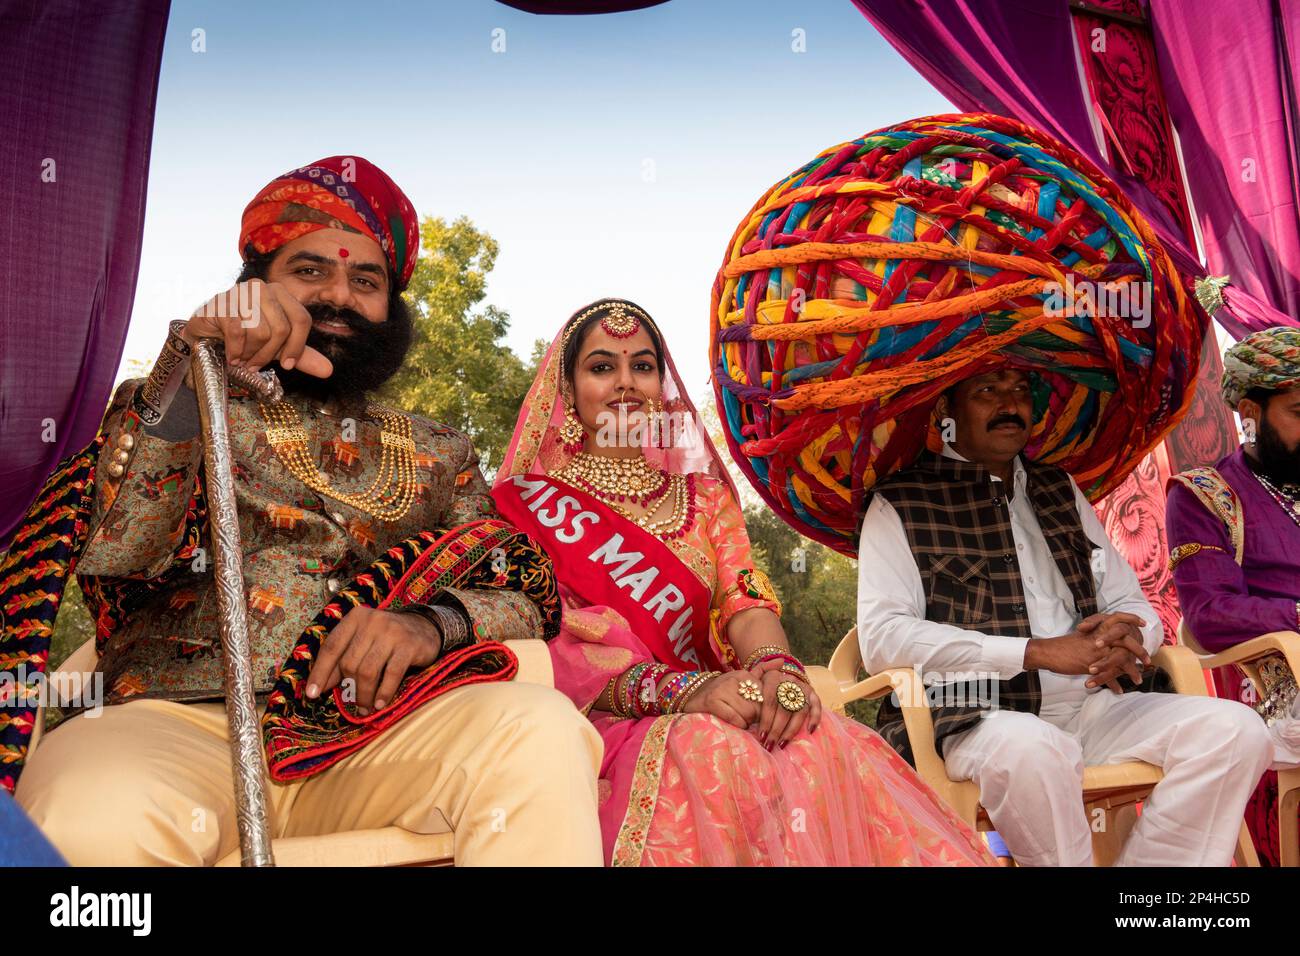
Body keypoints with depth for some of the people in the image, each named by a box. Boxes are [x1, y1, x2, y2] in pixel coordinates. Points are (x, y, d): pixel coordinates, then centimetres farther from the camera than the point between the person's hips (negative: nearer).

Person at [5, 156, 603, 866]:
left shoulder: (437, 453, 21)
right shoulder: (169, 407, 15)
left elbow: (534, 595, 10)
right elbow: (113, 559, -4)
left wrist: (434, 621, -12)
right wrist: (190, 358, -16)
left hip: (378, 734, 2)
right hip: (180, 722, -1)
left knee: (541, 727, -27)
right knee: (97, 815, -35)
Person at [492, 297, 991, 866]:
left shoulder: (705, 496, 19)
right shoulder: (529, 502, 6)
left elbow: (746, 602, 3)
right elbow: (547, 646, -7)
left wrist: (777, 666, -22)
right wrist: (681, 689, -23)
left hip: (713, 714, 4)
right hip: (603, 728, -4)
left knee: (821, 743, -28)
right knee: (717, 757, -37)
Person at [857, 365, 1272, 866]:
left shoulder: (1059, 489, 19)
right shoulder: (899, 504, 1)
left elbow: (1135, 606, 20)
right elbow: (880, 638, -12)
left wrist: (1124, 641, -7)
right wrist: (1036, 651, -17)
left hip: (1089, 707, 6)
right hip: (972, 717, -6)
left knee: (1235, 728, -14)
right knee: (1031, 747, -36)